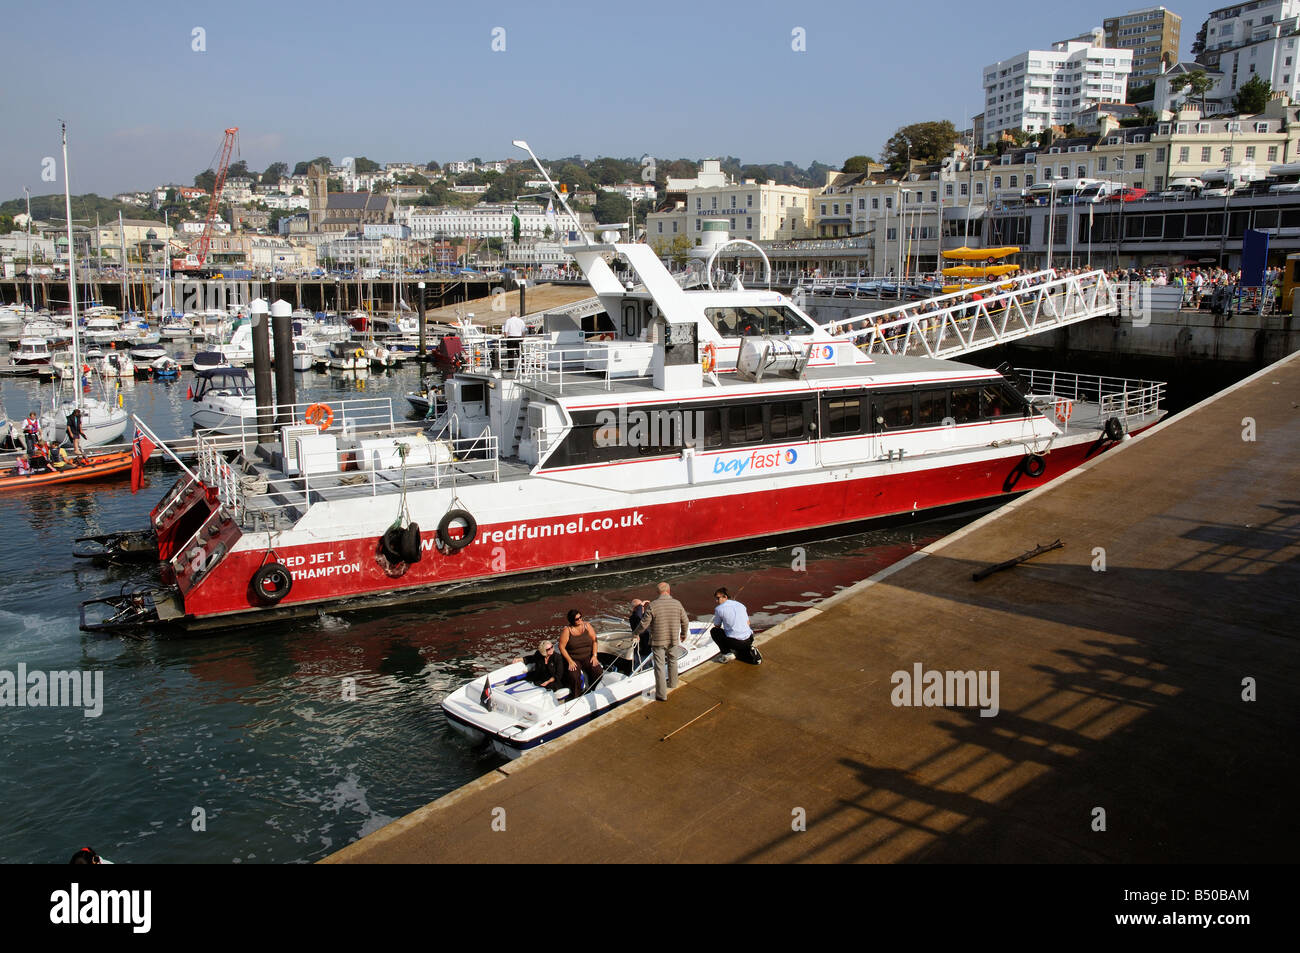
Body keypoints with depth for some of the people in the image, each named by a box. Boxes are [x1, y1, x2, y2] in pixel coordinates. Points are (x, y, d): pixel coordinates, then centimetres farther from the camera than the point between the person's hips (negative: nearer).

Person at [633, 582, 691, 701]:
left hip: (658, 641, -3)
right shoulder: (677, 604, -7)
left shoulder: (653, 605, -16)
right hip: (673, 640, 3)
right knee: (672, 661, 26)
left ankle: (661, 694, 8)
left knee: (659, 666, 5)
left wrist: (637, 632, 7)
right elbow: (685, 621, 3)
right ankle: (672, 683, 45)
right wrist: (684, 634, 21)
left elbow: (644, 624, -12)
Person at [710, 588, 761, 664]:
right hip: (749, 640, 6)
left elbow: (717, 626, 12)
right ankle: (749, 652, 4)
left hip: (734, 642, -6)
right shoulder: (741, 605, 15)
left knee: (714, 631, 16)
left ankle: (726, 653, 6)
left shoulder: (719, 609, -2)